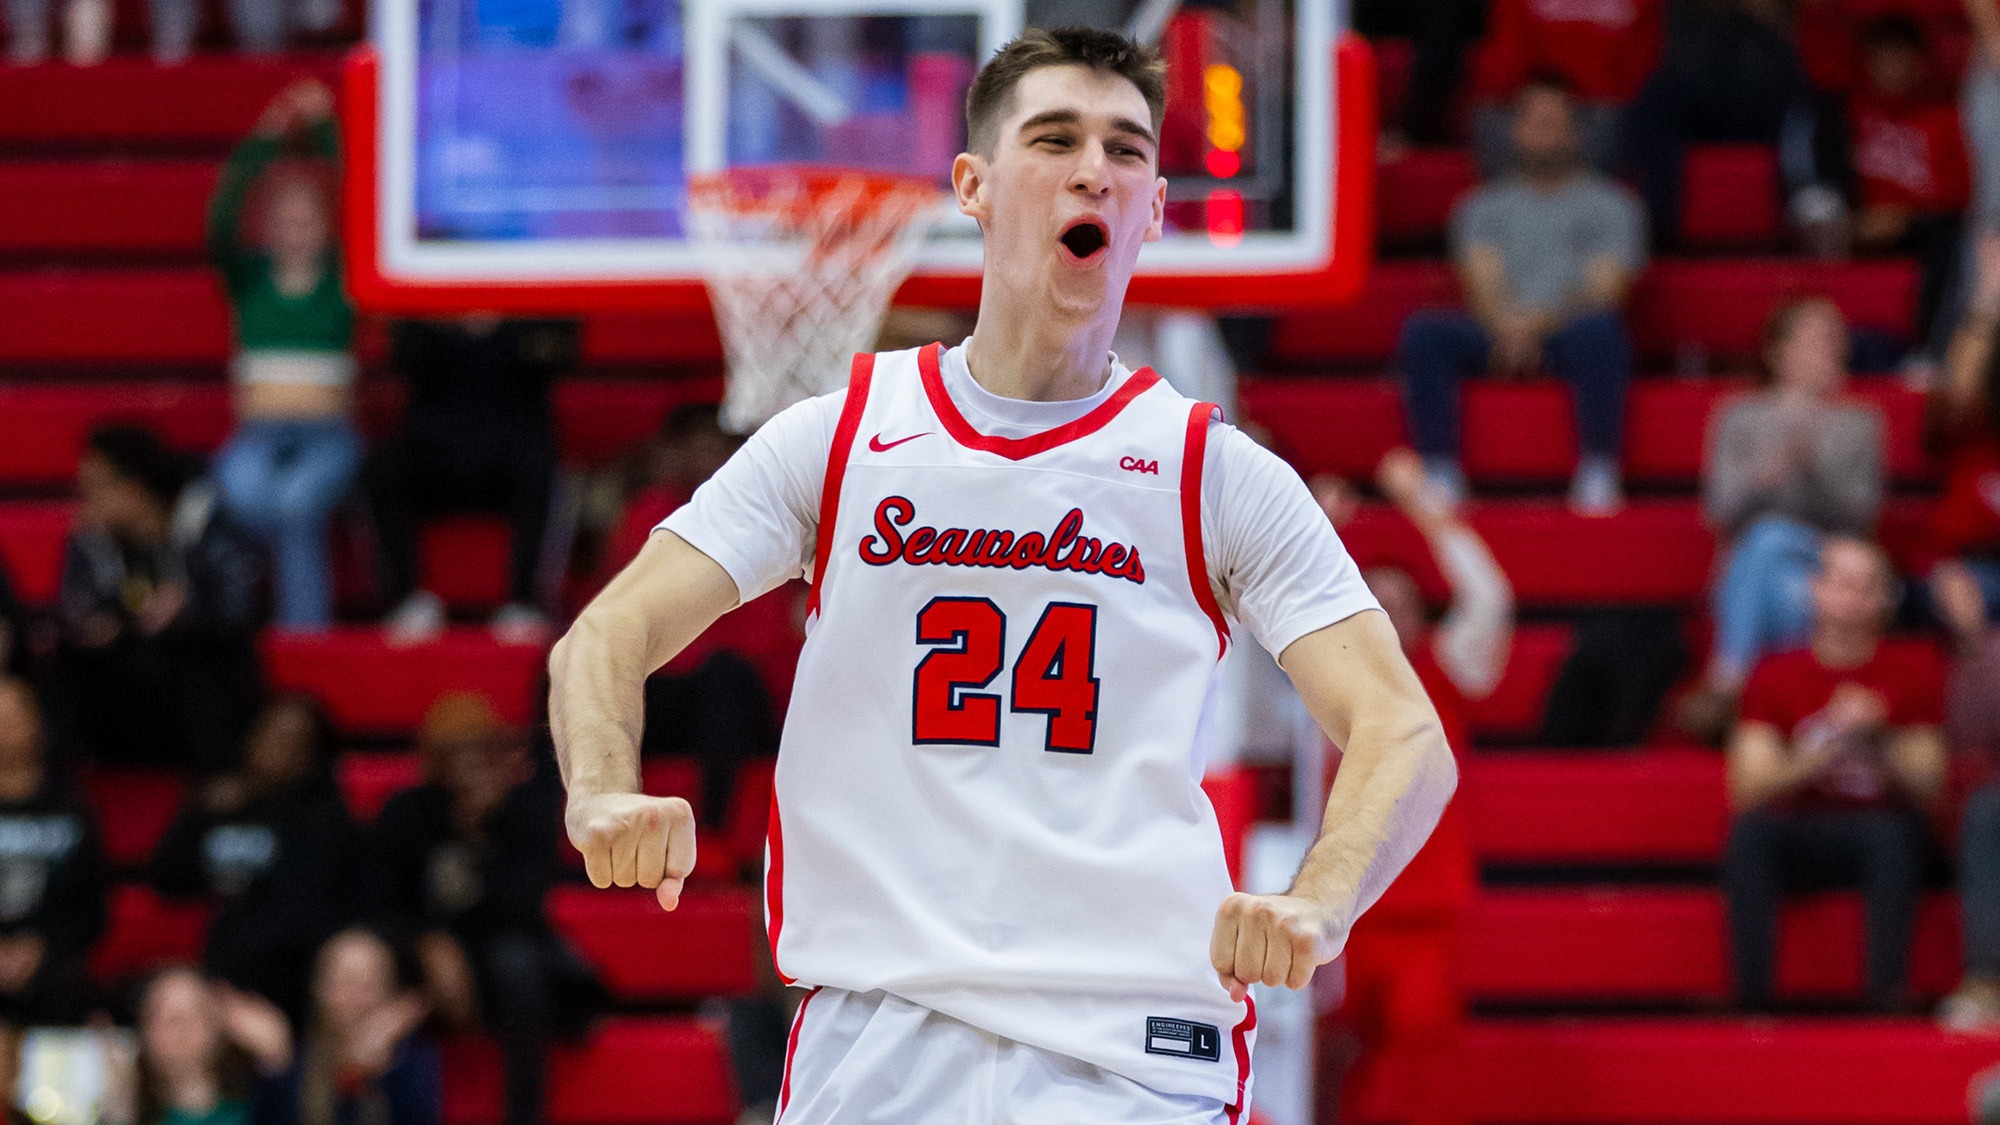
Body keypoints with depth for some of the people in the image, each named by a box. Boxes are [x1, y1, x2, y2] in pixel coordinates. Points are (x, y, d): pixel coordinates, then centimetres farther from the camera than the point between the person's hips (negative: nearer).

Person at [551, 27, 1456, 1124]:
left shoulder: (1219, 473, 5)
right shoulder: (836, 438, 8)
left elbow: (1405, 735, -3)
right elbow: (604, 637, 4)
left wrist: (1316, 906, -24)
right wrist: (604, 791, -19)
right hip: (874, 1034, 1)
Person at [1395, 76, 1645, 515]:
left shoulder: (1608, 206, 13)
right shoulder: (1484, 207, 20)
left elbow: (1602, 290, 0)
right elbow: (1482, 285, 5)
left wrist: (1538, 323, -18)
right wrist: (1507, 327, -18)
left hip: (1569, 330, -2)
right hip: (1499, 336, 2)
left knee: (1598, 331, -39)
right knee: (1423, 333, -28)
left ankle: (1598, 473, -35)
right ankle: (1440, 473, -31)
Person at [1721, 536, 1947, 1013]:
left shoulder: (1915, 671, 2)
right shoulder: (1777, 674, 2)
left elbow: (1928, 790, -3)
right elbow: (1750, 790, -9)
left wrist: (1878, 740, -21)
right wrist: (1822, 753, -24)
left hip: (1883, 833, -1)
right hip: (1800, 837, 1)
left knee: (1891, 833, -36)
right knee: (1748, 831, -31)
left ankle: (1889, 999, -39)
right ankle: (1751, 1001, -35)